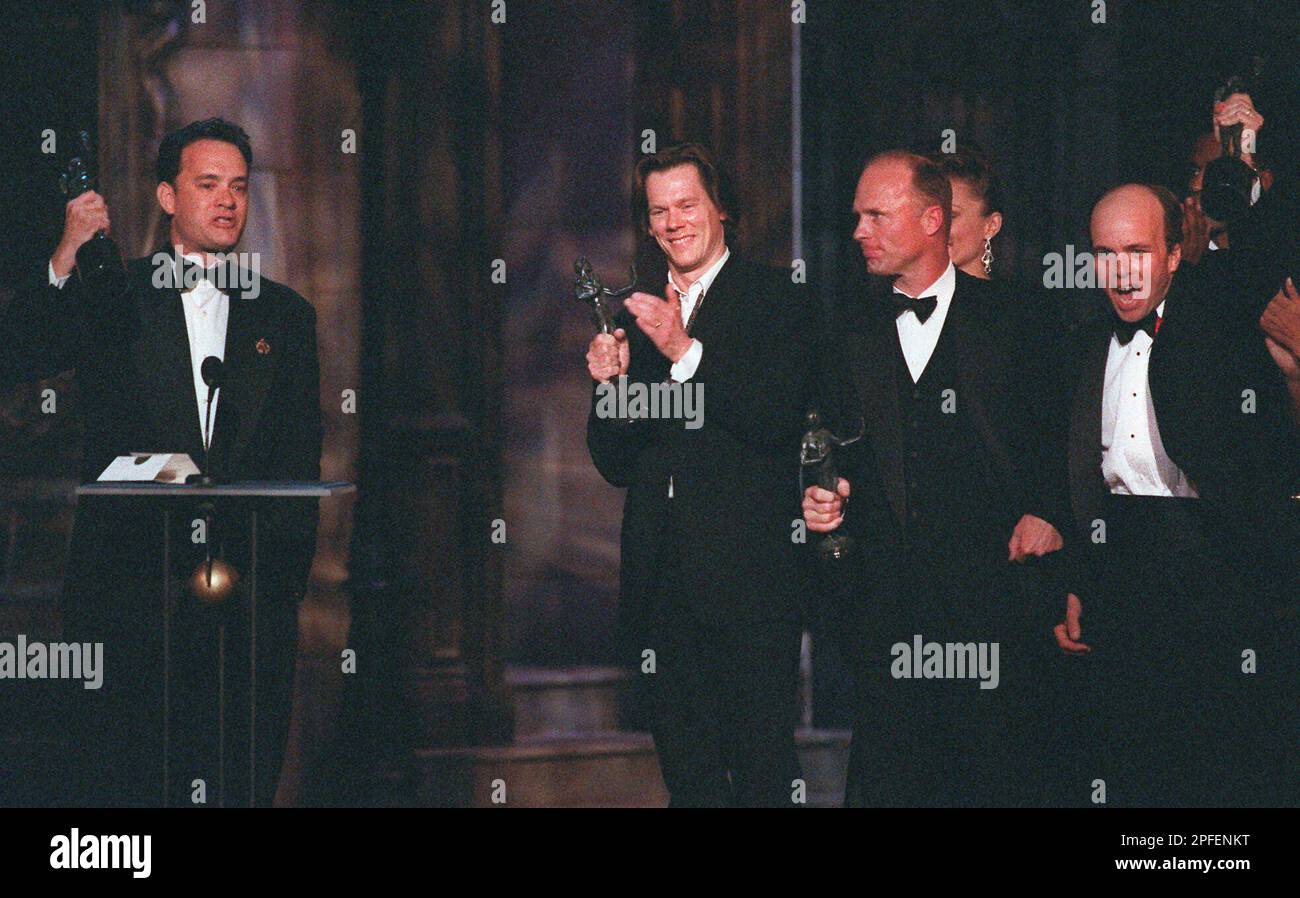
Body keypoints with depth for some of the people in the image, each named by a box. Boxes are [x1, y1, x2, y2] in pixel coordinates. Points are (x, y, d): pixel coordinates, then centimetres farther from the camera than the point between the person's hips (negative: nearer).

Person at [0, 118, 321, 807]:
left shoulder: (285, 317, 14)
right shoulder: (110, 300, 9)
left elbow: (302, 466, 12)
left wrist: (285, 581, 3)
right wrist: (65, 259, -15)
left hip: (247, 589, 2)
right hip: (123, 587, -1)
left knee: (240, 787, -1)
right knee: (110, 782, -2)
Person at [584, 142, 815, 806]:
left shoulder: (774, 299, 1)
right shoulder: (636, 320, 17)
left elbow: (777, 420, -13)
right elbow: (616, 465, 15)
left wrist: (686, 352, -20)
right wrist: (608, 383, -3)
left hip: (747, 574, -5)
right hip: (661, 576, 5)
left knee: (762, 771, -5)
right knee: (687, 774, 7)